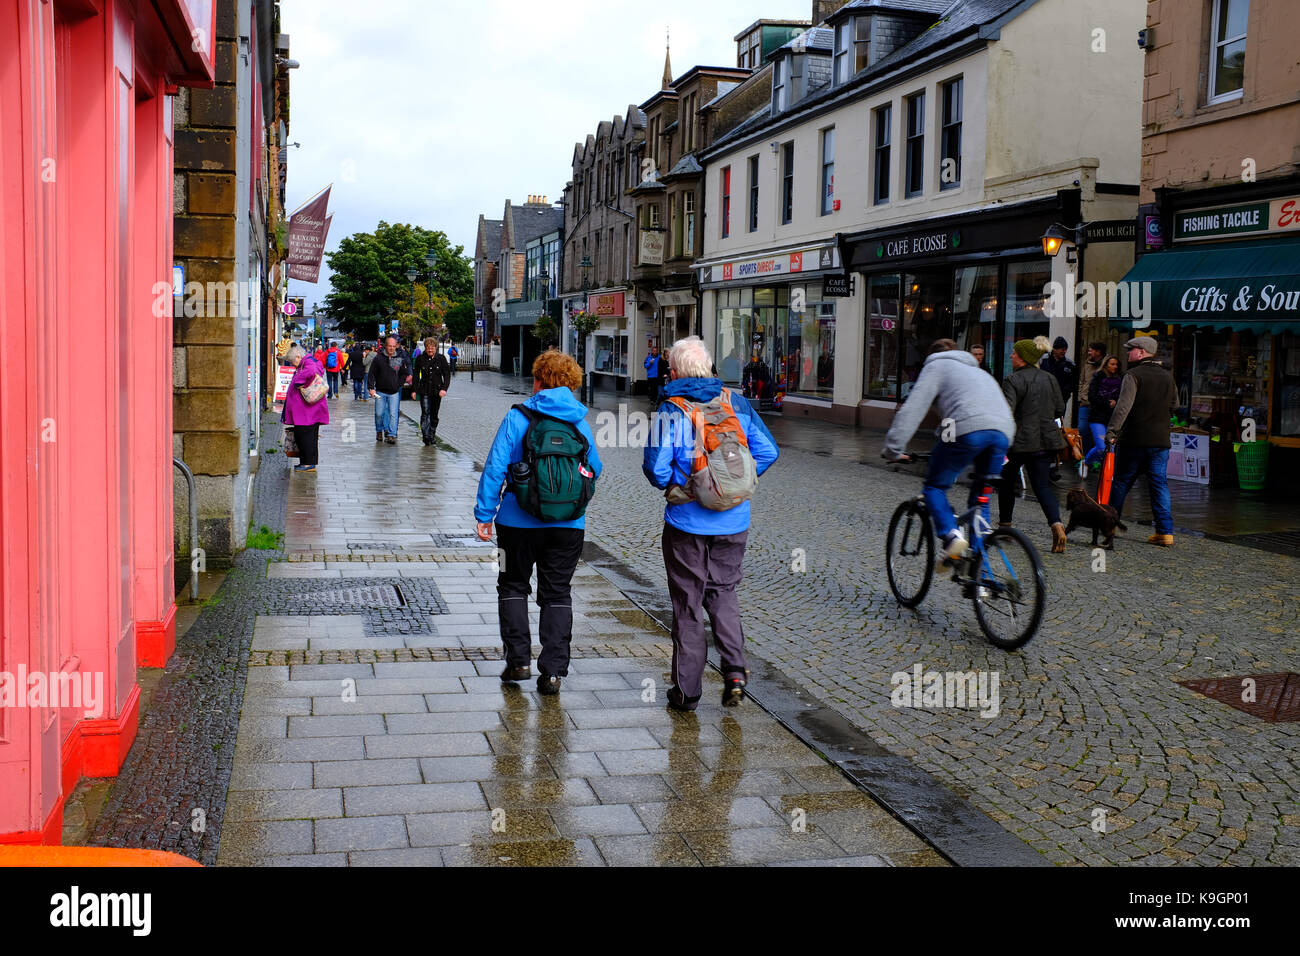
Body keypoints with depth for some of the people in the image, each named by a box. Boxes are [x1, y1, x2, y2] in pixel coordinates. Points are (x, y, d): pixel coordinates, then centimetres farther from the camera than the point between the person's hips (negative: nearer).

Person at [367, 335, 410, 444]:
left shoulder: (400, 359, 3)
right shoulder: (379, 359, -1)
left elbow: (404, 373, 14)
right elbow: (372, 374, 1)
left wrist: (399, 384, 3)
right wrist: (371, 388, -6)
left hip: (394, 392, 0)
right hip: (380, 392, 0)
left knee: (393, 414, -5)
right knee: (379, 413, 4)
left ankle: (392, 435, -3)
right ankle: (379, 431, 25)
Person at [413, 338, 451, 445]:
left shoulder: (441, 358, 0)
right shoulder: (420, 359, 1)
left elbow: (447, 374, 1)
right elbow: (416, 375, 9)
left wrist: (444, 388, -11)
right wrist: (414, 390, 5)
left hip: (437, 391, 1)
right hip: (424, 390, -1)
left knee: (434, 414, 8)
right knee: (425, 413, -14)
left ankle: (432, 436, 18)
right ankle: (425, 435, -18)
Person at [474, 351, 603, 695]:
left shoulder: (517, 418, -7)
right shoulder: (580, 422, 2)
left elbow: (496, 467, -9)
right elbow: (595, 470, 10)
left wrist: (484, 513, -4)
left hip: (521, 521, -2)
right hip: (569, 524, 2)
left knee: (513, 586, 16)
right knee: (557, 594, 10)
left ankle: (518, 660, 11)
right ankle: (553, 670, 5)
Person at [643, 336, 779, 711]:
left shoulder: (672, 410, -10)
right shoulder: (736, 403, 1)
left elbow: (656, 465, -16)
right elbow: (767, 451, 1)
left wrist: (670, 485, 5)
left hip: (687, 522, -3)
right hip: (733, 522, 3)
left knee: (687, 603, 8)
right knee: (723, 593, 19)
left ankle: (687, 690, 13)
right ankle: (734, 669, 2)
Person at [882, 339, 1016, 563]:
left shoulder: (937, 365, 20)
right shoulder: (979, 371, 40)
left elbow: (912, 409, 9)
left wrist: (893, 449, 9)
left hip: (967, 429, -6)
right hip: (1004, 432, 6)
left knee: (934, 487, 10)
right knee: (981, 498, 18)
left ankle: (952, 535, -13)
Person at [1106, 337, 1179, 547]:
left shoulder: (1133, 375, -9)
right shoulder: (1168, 376, 11)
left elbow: (1124, 405, -21)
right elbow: (1174, 406, 21)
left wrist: (1112, 430, -25)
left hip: (1134, 439, -5)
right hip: (1161, 440, 5)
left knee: (1122, 482, 7)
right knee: (1160, 484, 5)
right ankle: (1165, 532, -2)